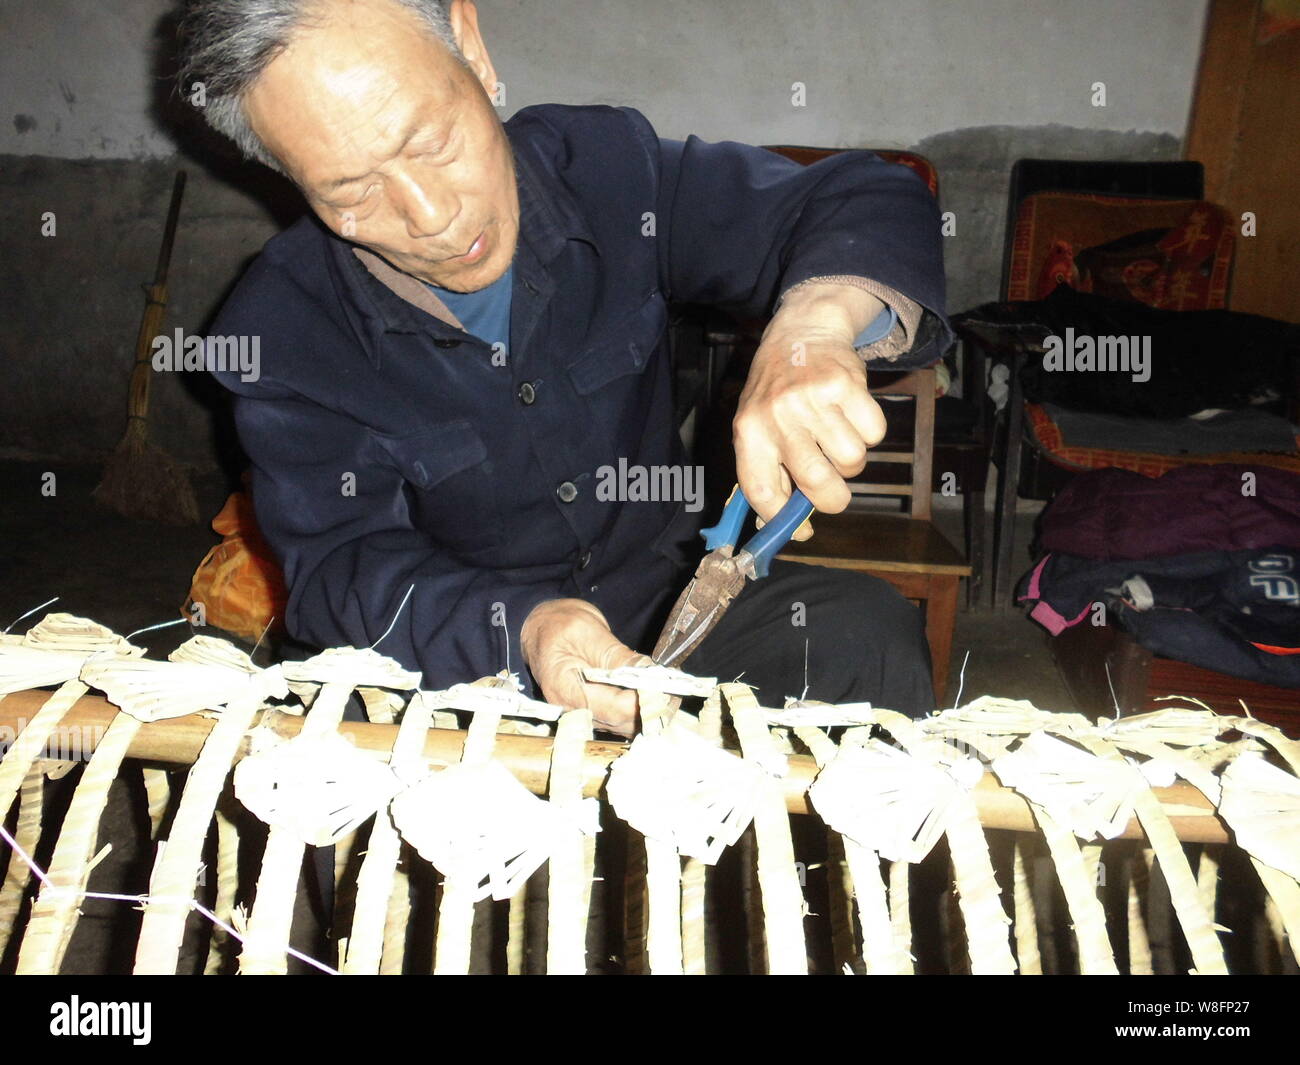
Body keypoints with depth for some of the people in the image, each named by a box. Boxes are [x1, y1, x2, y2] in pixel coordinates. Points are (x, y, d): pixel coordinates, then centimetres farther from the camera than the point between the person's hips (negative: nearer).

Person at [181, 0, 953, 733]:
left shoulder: (609, 169, -9)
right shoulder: (279, 332, -11)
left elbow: (870, 201, -9)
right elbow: (344, 567, -15)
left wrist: (814, 328, -34)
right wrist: (518, 631, -36)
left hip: (669, 595, 2)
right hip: (464, 657, -1)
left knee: (864, 635, -25)